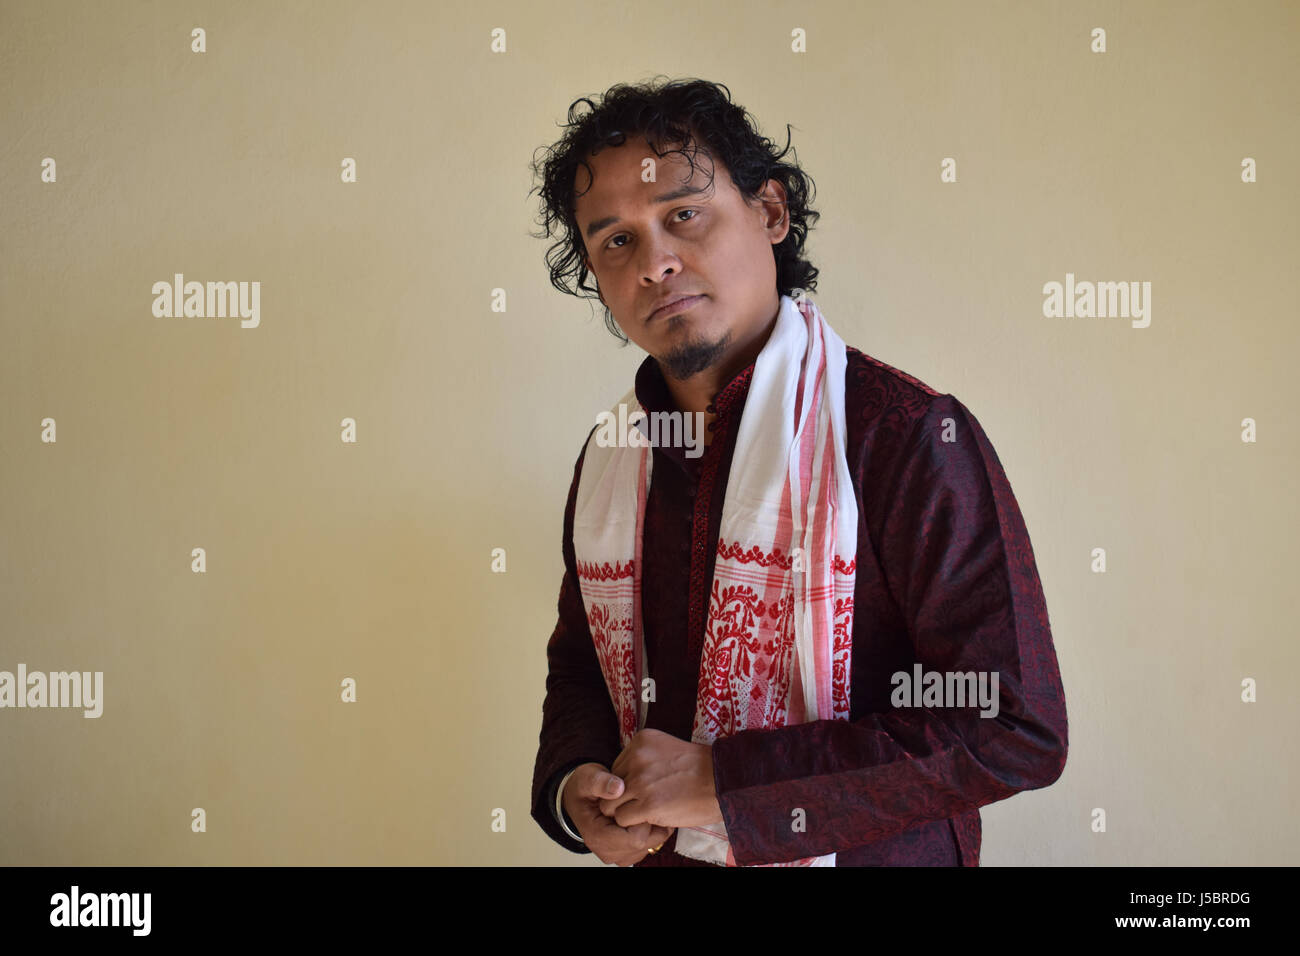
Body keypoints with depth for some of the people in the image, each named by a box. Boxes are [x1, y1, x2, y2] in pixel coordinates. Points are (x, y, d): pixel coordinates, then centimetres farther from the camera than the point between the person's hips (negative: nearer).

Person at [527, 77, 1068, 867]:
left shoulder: (913, 437, -21)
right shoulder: (609, 454, -1)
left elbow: (1017, 729, -24)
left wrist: (723, 782, -24)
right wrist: (570, 787, -9)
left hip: (867, 851, -5)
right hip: (651, 852, 5)